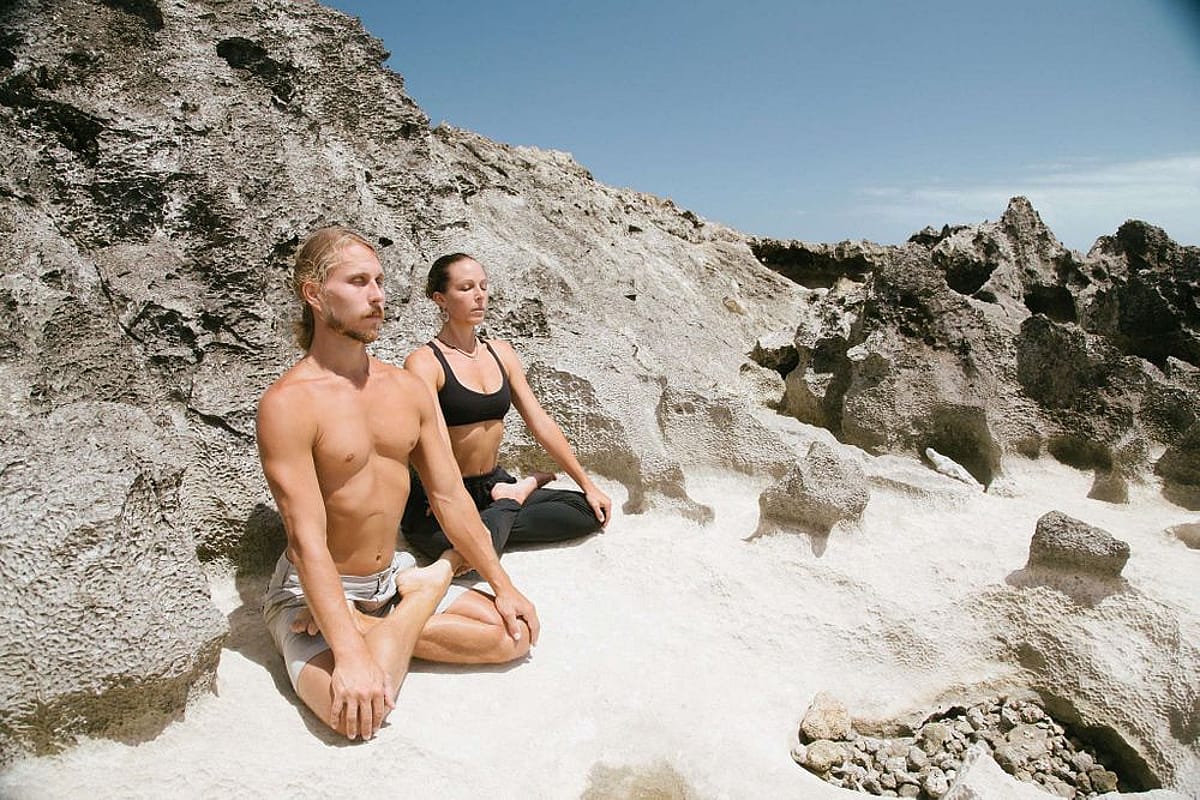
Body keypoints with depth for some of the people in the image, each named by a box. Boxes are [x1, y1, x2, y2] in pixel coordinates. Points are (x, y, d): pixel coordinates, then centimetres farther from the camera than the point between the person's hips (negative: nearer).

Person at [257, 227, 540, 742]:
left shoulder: (408, 389, 1)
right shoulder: (289, 403, -19)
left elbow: (450, 496, 5)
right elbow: (307, 540, -24)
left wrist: (501, 585, 4)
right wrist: (350, 655, -32)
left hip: (392, 578, 6)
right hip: (313, 593, -5)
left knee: (518, 631, -2)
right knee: (355, 709, -31)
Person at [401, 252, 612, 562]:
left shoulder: (500, 352, 7)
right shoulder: (424, 362, -13)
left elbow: (540, 423, 7)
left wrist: (588, 485, 6)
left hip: (494, 485, 6)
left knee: (589, 511, -5)